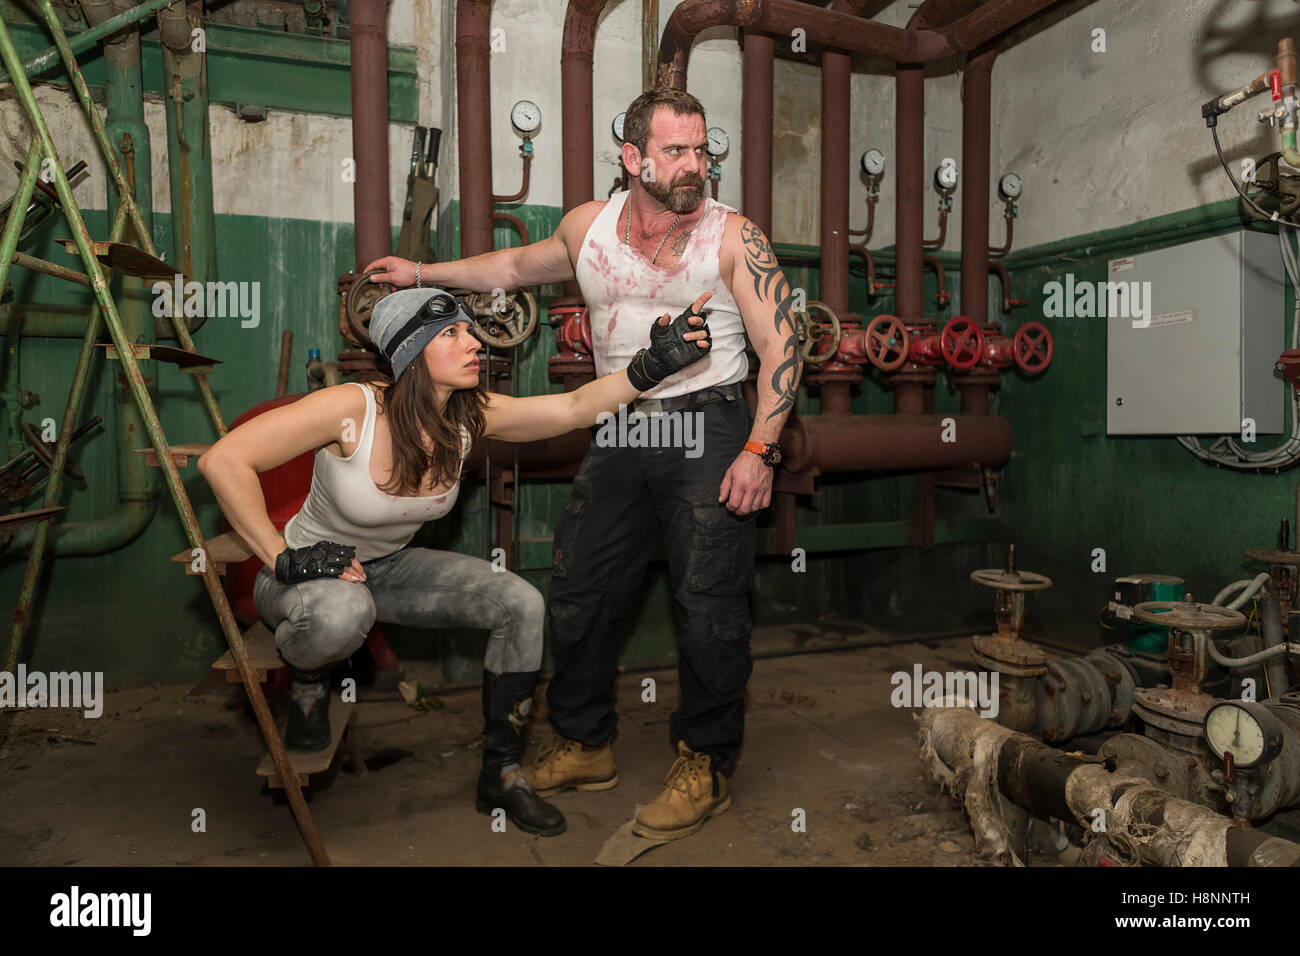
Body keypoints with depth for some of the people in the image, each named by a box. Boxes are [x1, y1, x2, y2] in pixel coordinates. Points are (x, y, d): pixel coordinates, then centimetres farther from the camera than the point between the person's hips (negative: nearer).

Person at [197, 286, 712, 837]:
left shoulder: (471, 417, -13)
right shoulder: (353, 409, -28)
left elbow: (574, 407, -22)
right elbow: (223, 461, -27)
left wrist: (651, 366, -37)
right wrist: (282, 559, -29)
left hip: (390, 569, 5)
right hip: (303, 576, -5)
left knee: (522, 605, -12)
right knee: (343, 611, -43)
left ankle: (501, 773, 4)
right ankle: (307, 682, -3)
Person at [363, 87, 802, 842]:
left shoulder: (732, 235, -4)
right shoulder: (589, 226, 9)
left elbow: (781, 344, -9)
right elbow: (518, 266, 27)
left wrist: (760, 449, -18)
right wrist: (424, 273, 28)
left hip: (708, 426, -4)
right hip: (620, 433, 5)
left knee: (709, 605, -5)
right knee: (577, 595, 8)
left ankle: (707, 768, 14)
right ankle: (585, 746, 27)